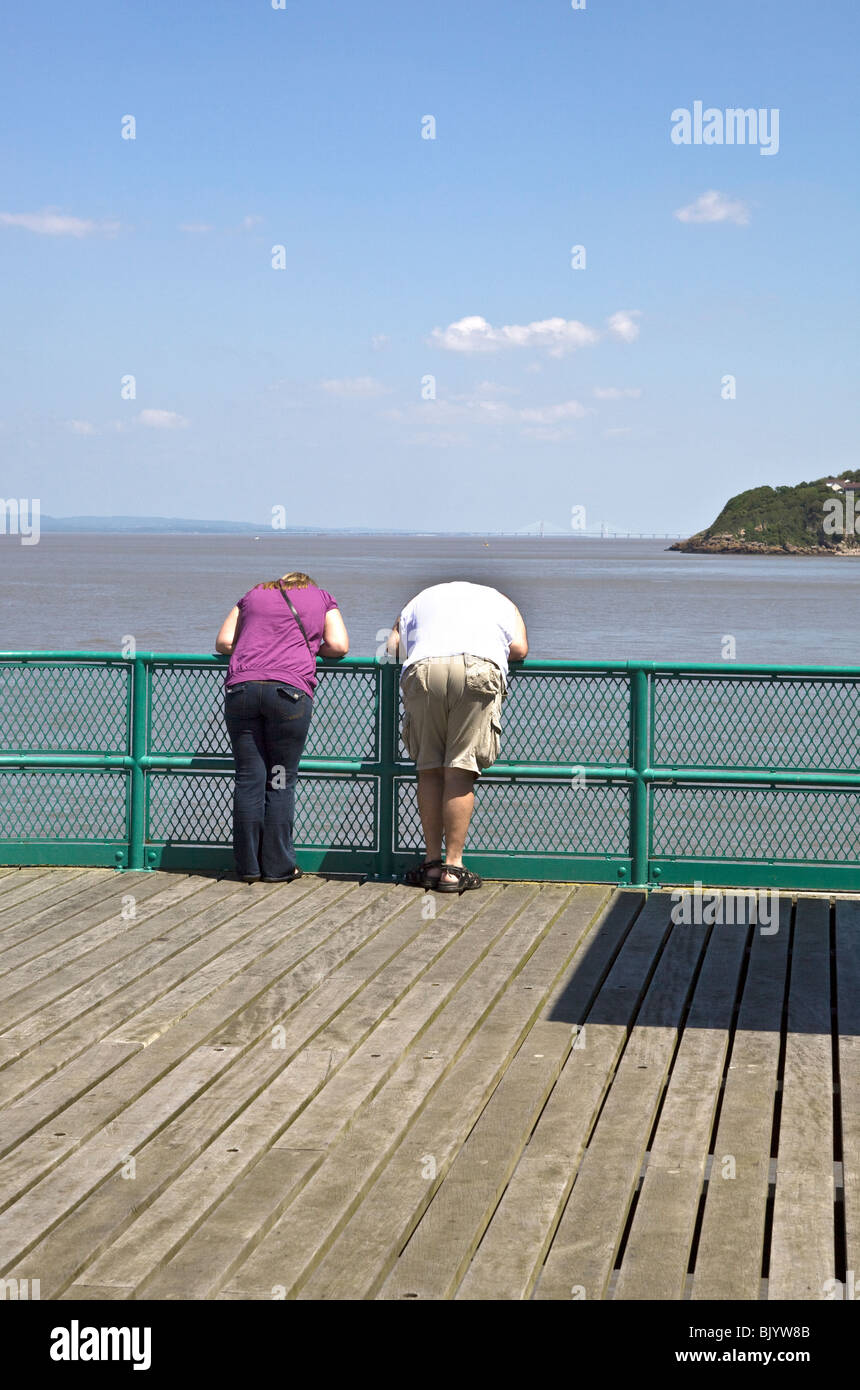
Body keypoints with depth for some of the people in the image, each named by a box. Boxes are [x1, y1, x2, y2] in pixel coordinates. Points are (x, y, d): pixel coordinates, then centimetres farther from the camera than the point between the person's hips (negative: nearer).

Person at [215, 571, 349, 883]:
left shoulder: (254, 595, 27)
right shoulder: (322, 599, 23)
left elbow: (223, 642, 20)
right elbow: (339, 646, 11)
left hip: (241, 687, 2)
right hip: (289, 690, -2)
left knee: (249, 778, 4)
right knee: (281, 781, 3)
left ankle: (248, 866, 7)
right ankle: (277, 867, 5)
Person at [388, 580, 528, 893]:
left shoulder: (421, 598, 36)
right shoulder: (500, 600, 34)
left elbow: (392, 646, 24)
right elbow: (519, 649, 18)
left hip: (423, 669, 1)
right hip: (479, 669, -1)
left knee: (429, 770, 8)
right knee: (460, 770, -2)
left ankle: (432, 862, 8)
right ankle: (452, 867, -4)